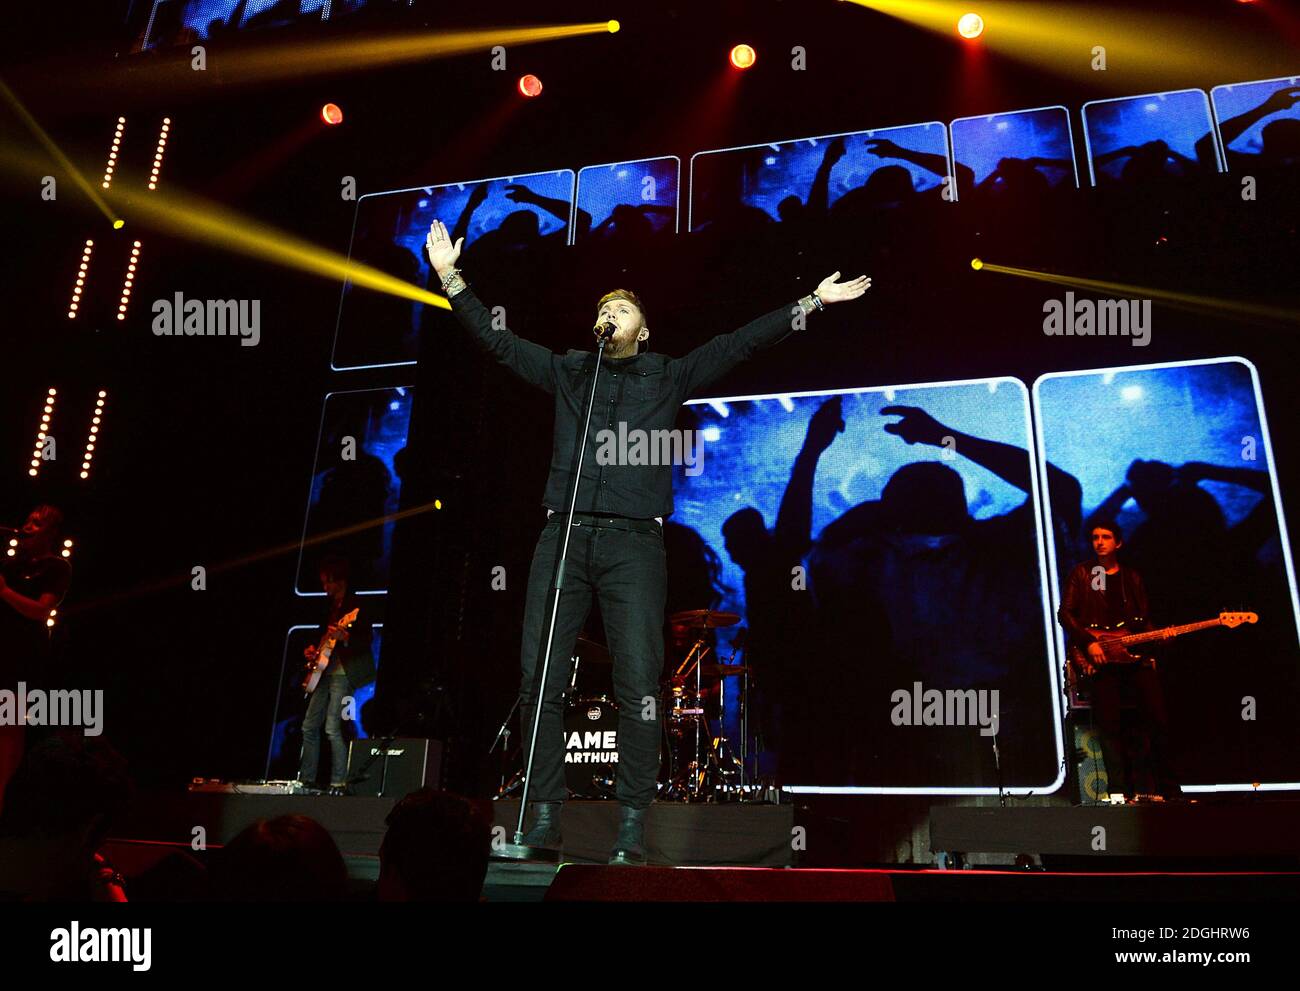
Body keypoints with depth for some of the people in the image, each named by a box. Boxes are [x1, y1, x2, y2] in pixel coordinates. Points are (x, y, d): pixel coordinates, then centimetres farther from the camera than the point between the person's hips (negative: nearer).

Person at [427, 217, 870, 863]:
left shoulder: (669, 377, 17)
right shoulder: (566, 372, 21)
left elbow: (738, 344, 13)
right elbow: (496, 340, 21)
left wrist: (811, 303, 10)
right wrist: (451, 278, 19)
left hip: (633, 542, -2)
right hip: (564, 537, 2)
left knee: (637, 683, -9)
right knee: (538, 681, -3)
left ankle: (632, 824, -1)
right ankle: (544, 816, 7)